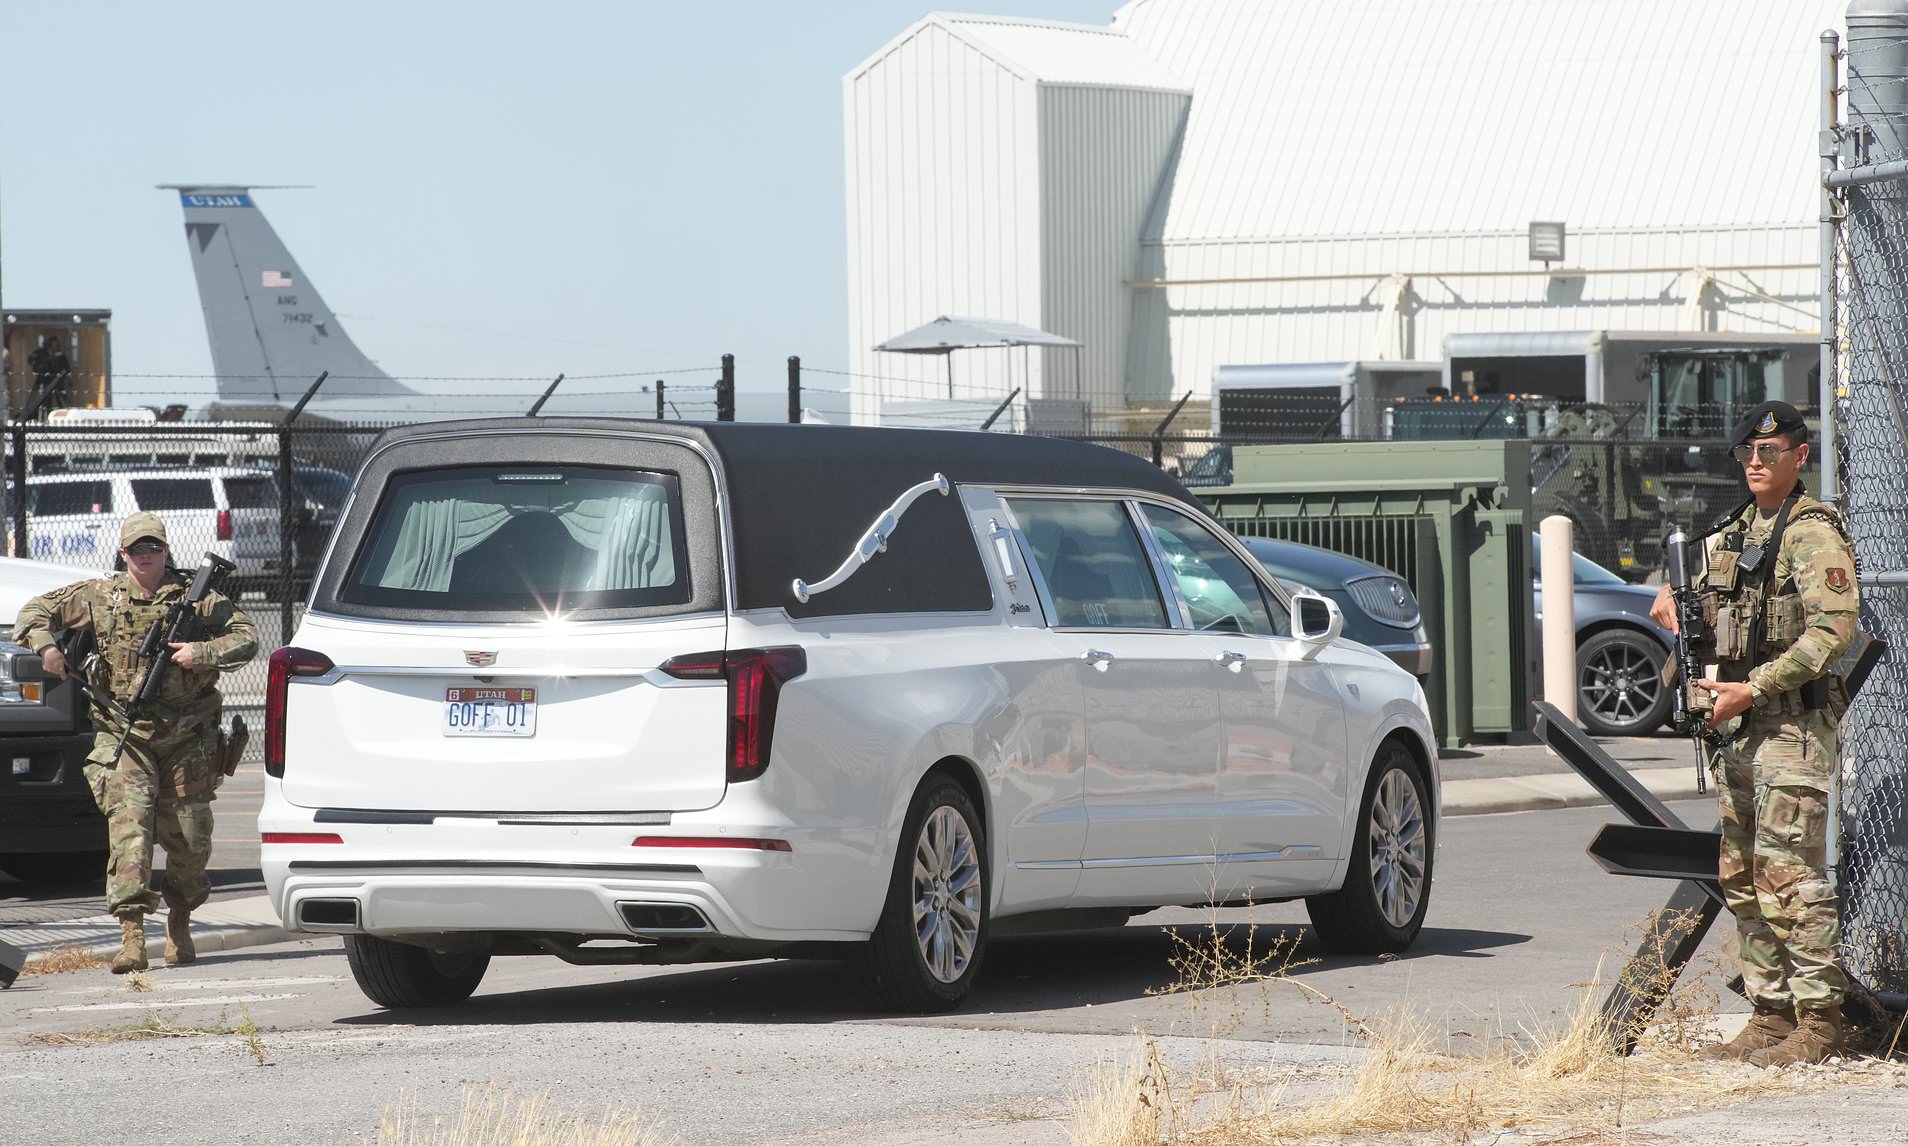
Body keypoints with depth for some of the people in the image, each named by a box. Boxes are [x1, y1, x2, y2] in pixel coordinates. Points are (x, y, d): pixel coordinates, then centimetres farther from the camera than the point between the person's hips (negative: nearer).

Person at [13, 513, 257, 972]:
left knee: (190, 839, 7)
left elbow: (246, 638, 4)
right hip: (125, 736, -1)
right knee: (128, 827, -16)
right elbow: (36, 611, 17)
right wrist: (46, 647, -3)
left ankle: (180, 921, 31)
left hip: (187, 739, 1)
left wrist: (203, 652, -13)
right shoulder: (99, 596, 8)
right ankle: (131, 934, -22)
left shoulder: (197, 596, 6)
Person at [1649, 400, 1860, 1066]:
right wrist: (1680, 613, 5)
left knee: (1791, 877, -11)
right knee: (1743, 880, 9)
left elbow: (1833, 631, -19)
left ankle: (1818, 1023, -8)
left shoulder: (1814, 533, -9)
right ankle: (1771, 1016, 15)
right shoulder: (1735, 535, 18)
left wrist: (1753, 688, -21)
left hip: (1792, 720, -9)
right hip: (1738, 725, 9)